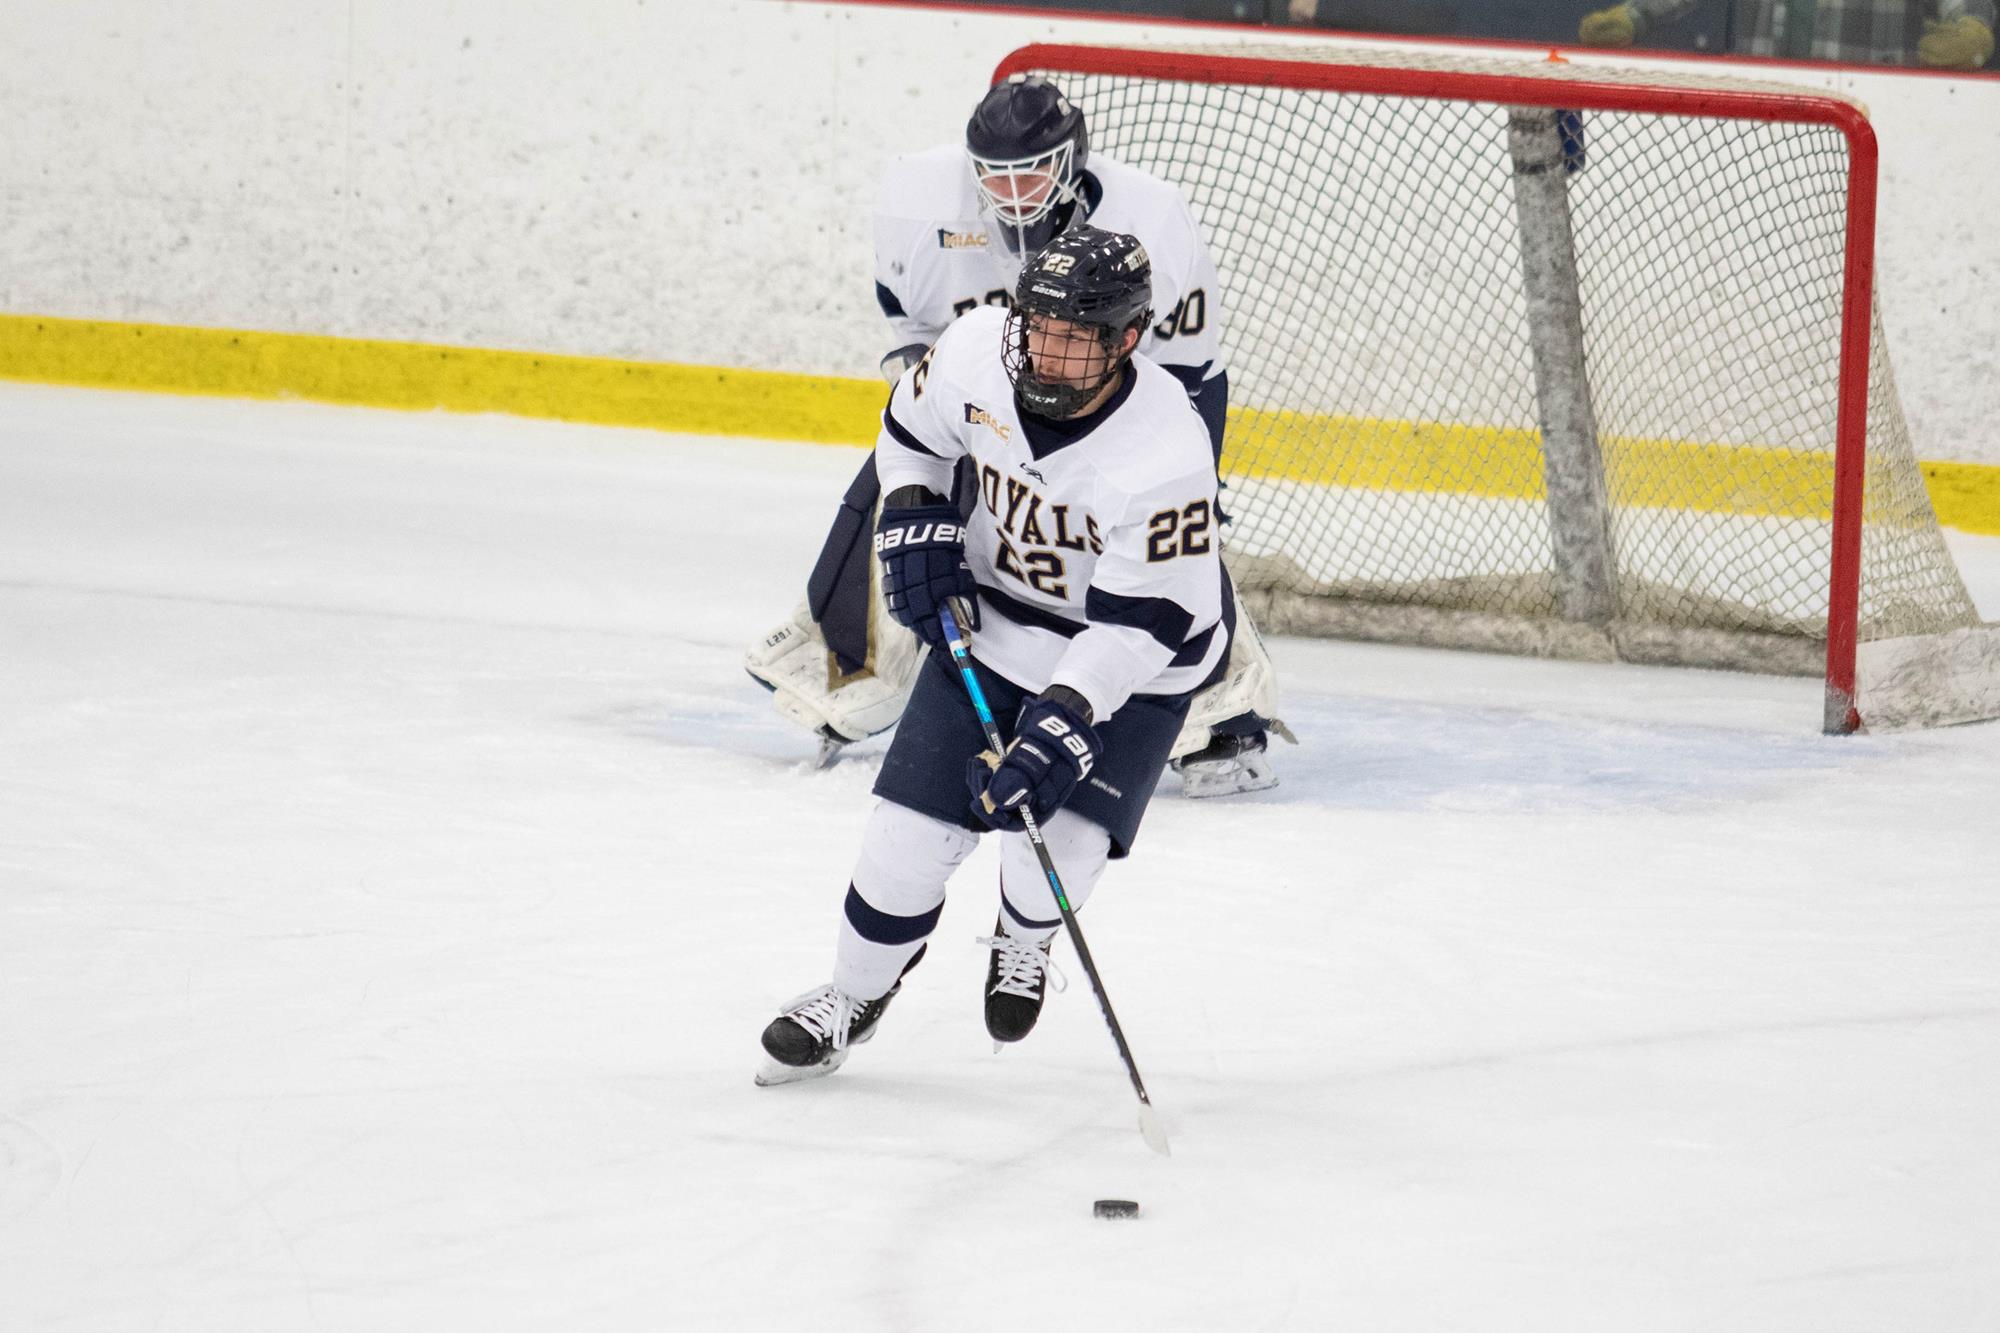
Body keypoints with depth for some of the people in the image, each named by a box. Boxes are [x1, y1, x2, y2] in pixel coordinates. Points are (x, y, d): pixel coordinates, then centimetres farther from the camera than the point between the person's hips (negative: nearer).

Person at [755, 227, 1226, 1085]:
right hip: (992, 618, 4)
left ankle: (1023, 939, 20)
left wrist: (1059, 724, -36)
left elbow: (1141, 624, -29)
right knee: (913, 830, -2)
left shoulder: (1164, 453, -34)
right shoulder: (979, 349, -20)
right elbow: (912, 427, 5)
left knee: (1060, 842, -17)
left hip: (1133, 659, -4)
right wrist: (913, 521, -8)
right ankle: (854, 995, 23)